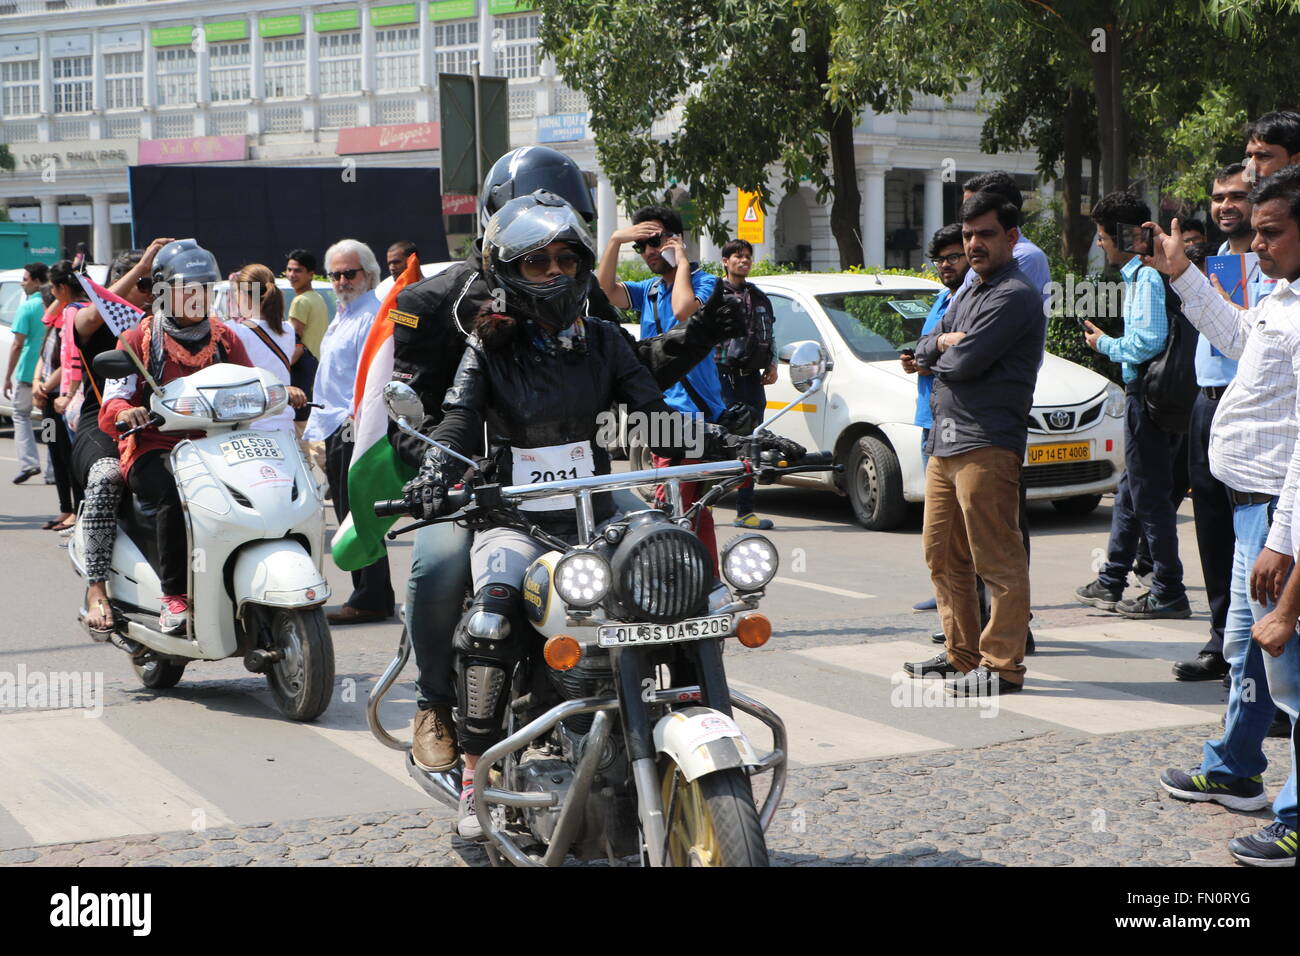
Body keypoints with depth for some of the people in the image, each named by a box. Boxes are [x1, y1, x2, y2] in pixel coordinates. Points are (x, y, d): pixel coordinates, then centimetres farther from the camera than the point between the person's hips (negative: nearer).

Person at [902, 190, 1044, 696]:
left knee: (997, 560, -7)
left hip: (987, 445, -10)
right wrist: (944, 341, 0)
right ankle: (961, 652, 24)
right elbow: (923, 350, 21)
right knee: (942, 553, 15)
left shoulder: (1014, 296, -10)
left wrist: (940, 359, 4)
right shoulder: (967, 295, 22)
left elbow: (966, 362, -18)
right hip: (945, 444, 10)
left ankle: (1001, 665, -4)